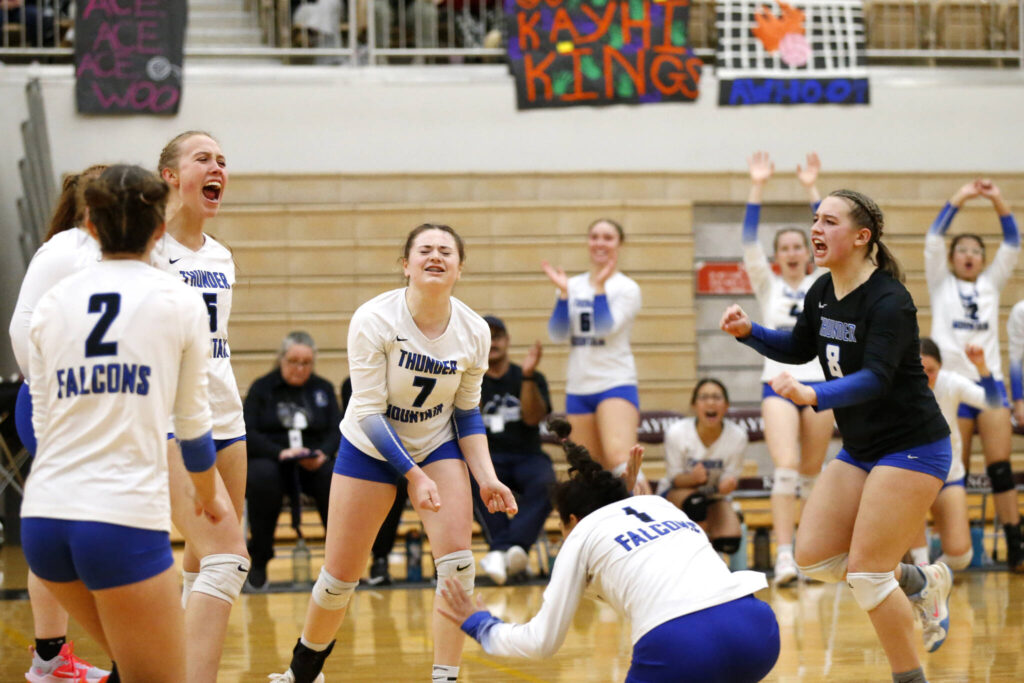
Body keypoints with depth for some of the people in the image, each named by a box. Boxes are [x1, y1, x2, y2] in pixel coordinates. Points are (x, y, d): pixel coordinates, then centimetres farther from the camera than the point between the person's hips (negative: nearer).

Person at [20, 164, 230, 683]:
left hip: (42, 517, 5)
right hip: (125, 519, -5)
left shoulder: (53, 304, 10)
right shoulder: (179, 303, 3)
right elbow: (191, 420, 13)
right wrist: (208, 495, 32)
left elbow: (42, 421, 16)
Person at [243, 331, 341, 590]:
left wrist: (322, 454, -16)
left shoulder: (323, 389, 17)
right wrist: (280, 452, -20)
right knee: (262, 477, -38)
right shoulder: (262, 388, 9)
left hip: (312, 465, 2)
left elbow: (337, 430, 6)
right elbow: (247, 433, -4)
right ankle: (259, 562, -22)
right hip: (270, 462, -2)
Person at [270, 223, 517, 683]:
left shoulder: (474, 332, -13)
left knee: (457, 563, -17)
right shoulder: (374, 321, -24)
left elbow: (467, 411, 1)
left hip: (438, 445, 2)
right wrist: (414, 475, -29)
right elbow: (369, 412, -22)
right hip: (370, 447, -2)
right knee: (340, 576, 2)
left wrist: (486, 476, -11)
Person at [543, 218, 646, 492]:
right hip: (579, 387, 5)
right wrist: (563, 292, -10)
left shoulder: (626, 288, -1)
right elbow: (557, 333, 0)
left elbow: (606, 326, -15)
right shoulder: (574, 286, 10)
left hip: (616, 384, -5)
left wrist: (599, 287, -19)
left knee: (618, 457, -25)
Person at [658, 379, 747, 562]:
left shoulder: (737, 435, -20)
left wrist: (727, 484, -37)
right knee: (695, 501, -39)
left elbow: (731, 477, -11)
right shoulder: (677, 433, -24)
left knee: (730, 542, -23)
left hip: (714, 494, 2)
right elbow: (675, 478, -16)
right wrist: (693, 478, -40)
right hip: (676, 493, -2)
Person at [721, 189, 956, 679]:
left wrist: (813, 395, -51)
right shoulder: (822, 293, 2)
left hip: (911, 449, -8)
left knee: (866, 571, -11)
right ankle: (923, 583, 24)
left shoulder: (889, 301, -23)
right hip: (860, 450, 8)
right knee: (813, 557, 4)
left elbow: (875, 378, -35)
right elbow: (800, 348, 20)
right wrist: (749, 332, 2)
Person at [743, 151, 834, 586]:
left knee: (812, 474, 7)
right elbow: (749, 243, -4)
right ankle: (784, 556, -23)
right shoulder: (767, 286, 8)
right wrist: (757, 189, -13)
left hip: (820, 384, 2)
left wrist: (812, 190, -10)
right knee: (786, 468, -17)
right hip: (778, 384, -2)